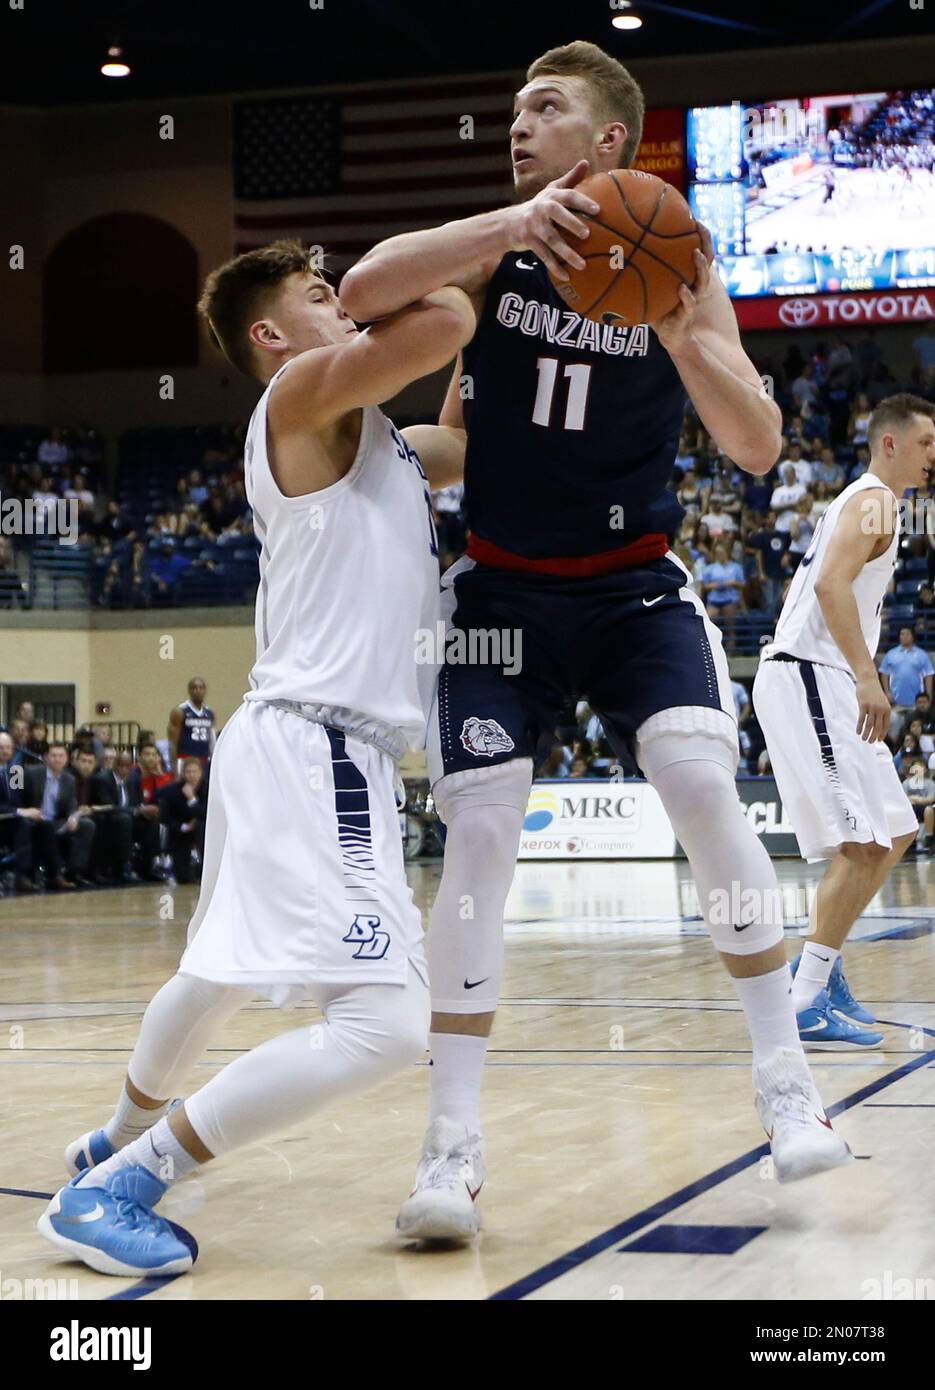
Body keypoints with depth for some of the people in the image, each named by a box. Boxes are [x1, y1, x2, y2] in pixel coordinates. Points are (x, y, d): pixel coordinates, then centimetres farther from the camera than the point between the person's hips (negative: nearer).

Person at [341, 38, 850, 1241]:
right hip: (503, 589, 1)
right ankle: (453, 1144, -2)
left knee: (705, 789, -19)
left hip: (633, 586, 0)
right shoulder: (500, 248, -4)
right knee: (478, 838, -8)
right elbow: (359, 294, -23)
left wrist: (680, 329, -29)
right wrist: (509, 225, -36)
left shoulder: (677, 269, -6)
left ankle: (785, 1081, -4)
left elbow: (757, 449, -13)